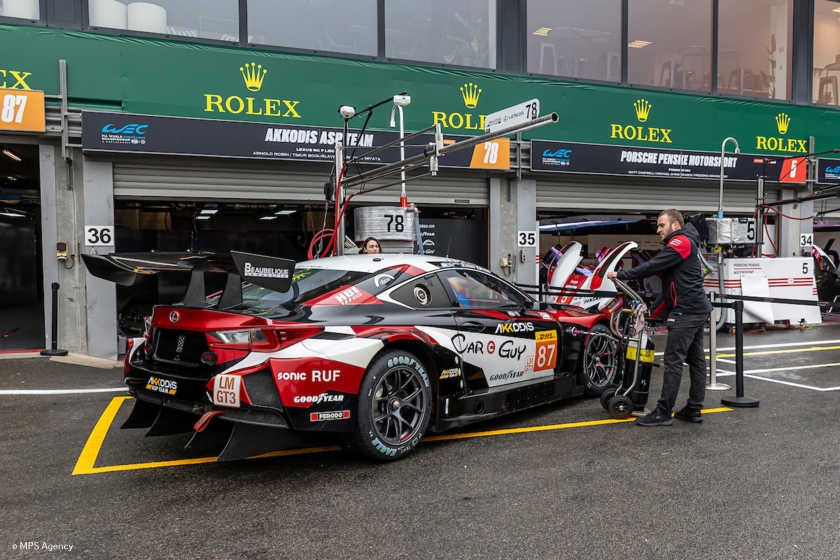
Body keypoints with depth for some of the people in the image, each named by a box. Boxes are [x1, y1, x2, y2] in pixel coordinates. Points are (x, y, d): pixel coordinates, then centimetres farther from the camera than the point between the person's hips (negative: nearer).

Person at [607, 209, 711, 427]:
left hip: (686, 311, -11)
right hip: (697, 309, 11)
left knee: (673, 361, -9)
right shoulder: (688, 242, 22)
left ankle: (663, 413, -7)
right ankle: (693, 409, 18)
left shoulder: (680, 242, -11)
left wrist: (621, 275, -14)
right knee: (696, 360, 11)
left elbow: (653, 266, -19)